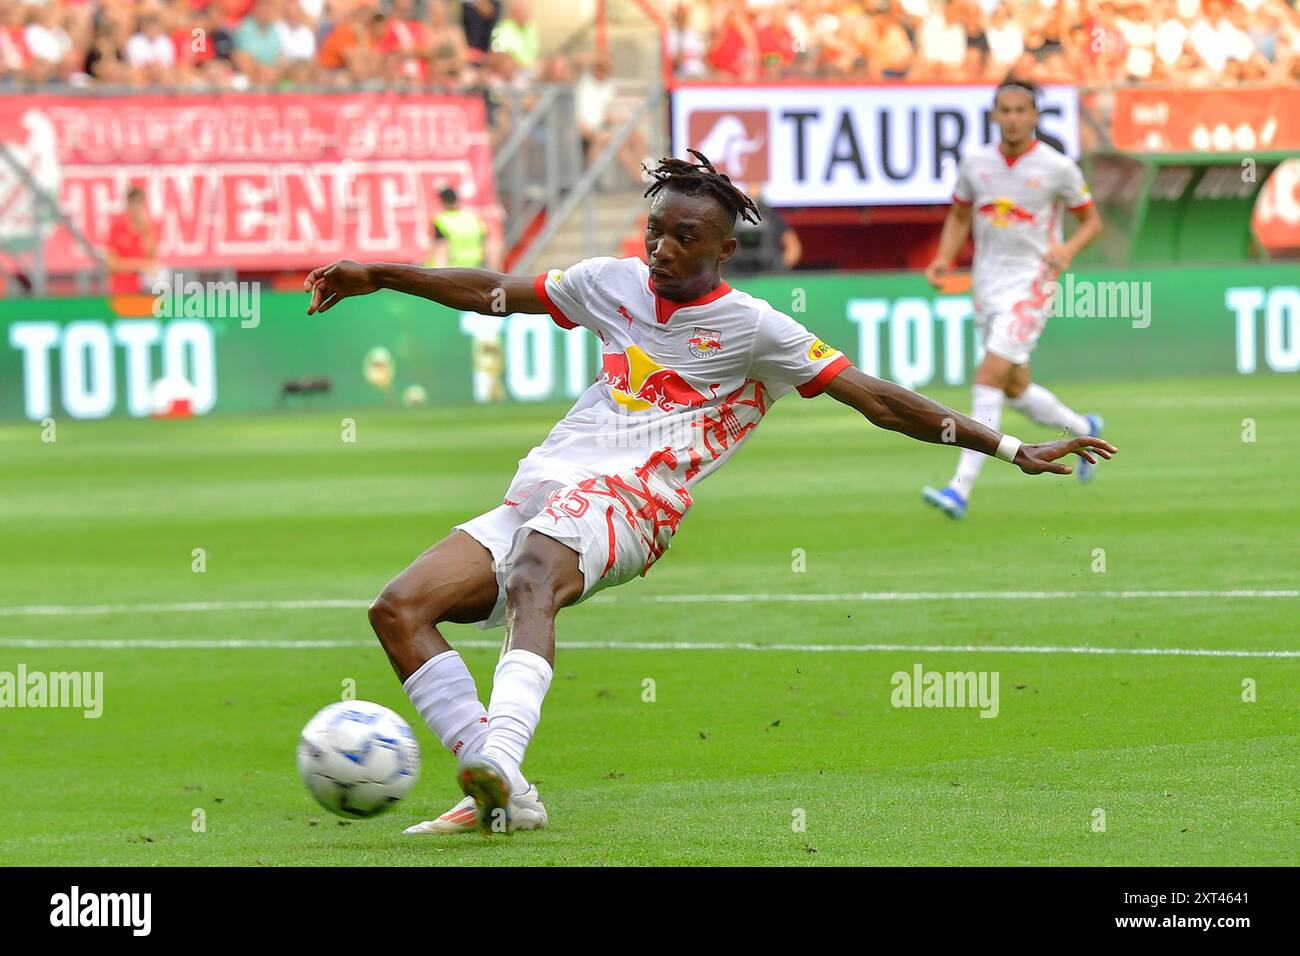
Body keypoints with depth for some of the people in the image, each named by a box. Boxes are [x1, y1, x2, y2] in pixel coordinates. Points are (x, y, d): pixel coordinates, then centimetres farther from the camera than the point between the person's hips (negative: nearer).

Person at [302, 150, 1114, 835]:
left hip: (623, 504, -6)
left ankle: (497, 763, -60)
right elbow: (495, 294, 29)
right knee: (399, 610, -13)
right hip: (538, 494, 6)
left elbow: (877, 400, 1)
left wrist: (1009, 449, -4)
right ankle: (497, 798, -21)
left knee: (531, 579, -39)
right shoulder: (614, 283, 17)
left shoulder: (754, 330, 2)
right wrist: (378, 277, 27)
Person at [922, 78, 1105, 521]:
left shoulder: (1058, 168, -8)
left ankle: (961, 488, -22)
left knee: (988, 379, -18)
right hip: (987, 282, 6)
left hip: (1030, 282, -6)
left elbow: (1092, 221, 3)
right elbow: (959, 217, 17)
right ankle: (1085, 429, 44)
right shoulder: (975, 162, 3)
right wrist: (944, 260, -1)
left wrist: (1068, 249, -18)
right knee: (1015, 389, 14)